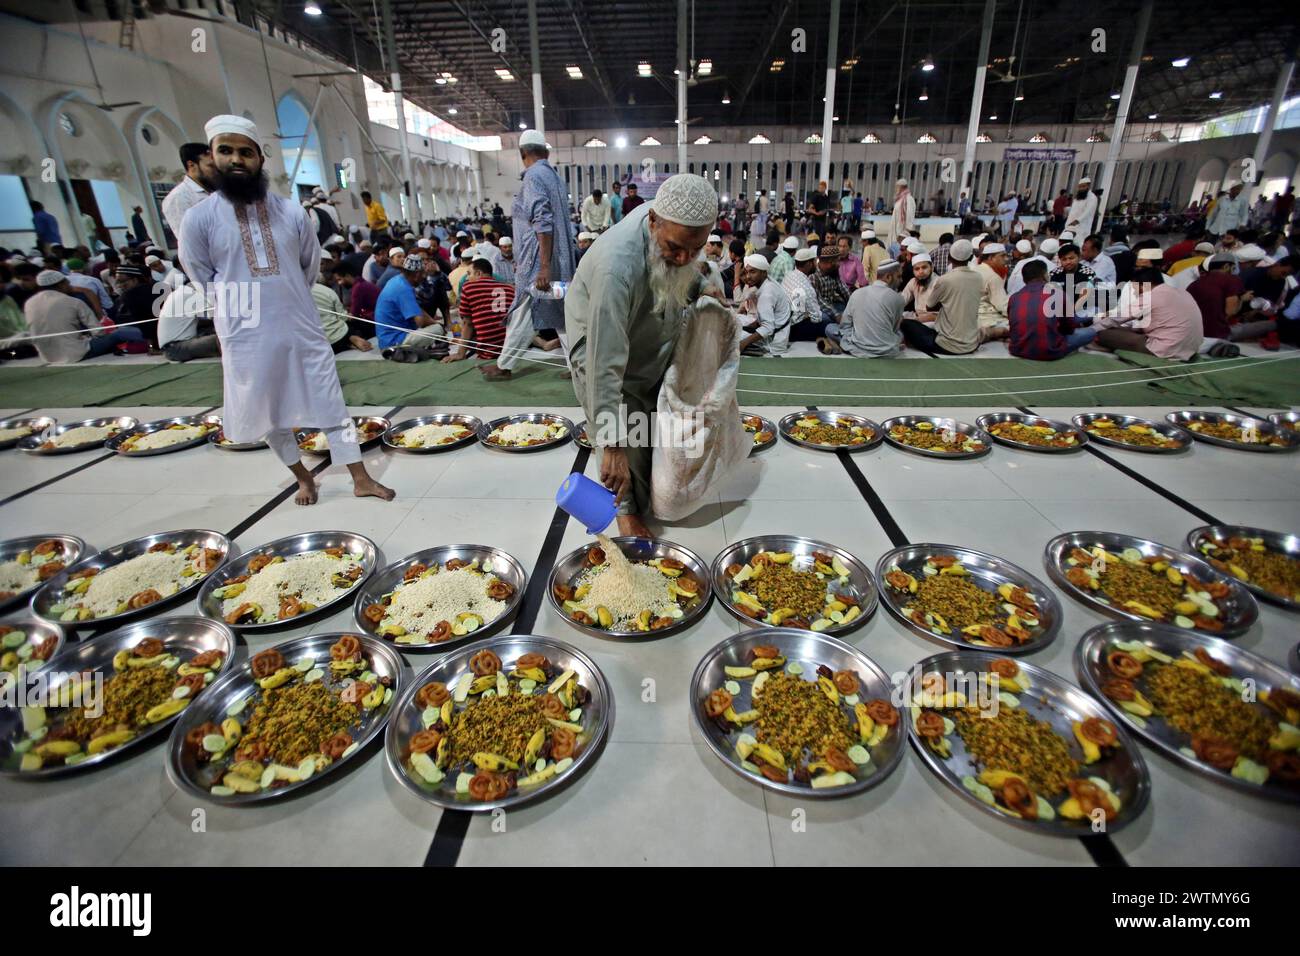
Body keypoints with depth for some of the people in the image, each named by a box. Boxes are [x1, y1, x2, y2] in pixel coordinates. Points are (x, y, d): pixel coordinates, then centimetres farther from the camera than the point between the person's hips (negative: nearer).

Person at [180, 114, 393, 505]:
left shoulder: (291, 211, 0)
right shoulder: (199, 218, -5)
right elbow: (203, 278, 4)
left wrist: (286, 297, 12)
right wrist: (246, 304, 6)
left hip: (303, 330, 1)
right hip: (249, 338, 0)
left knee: (331, 404, 4)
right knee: (269, 415, 11)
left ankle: (361, 479, 12)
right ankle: (303, 477, 30)